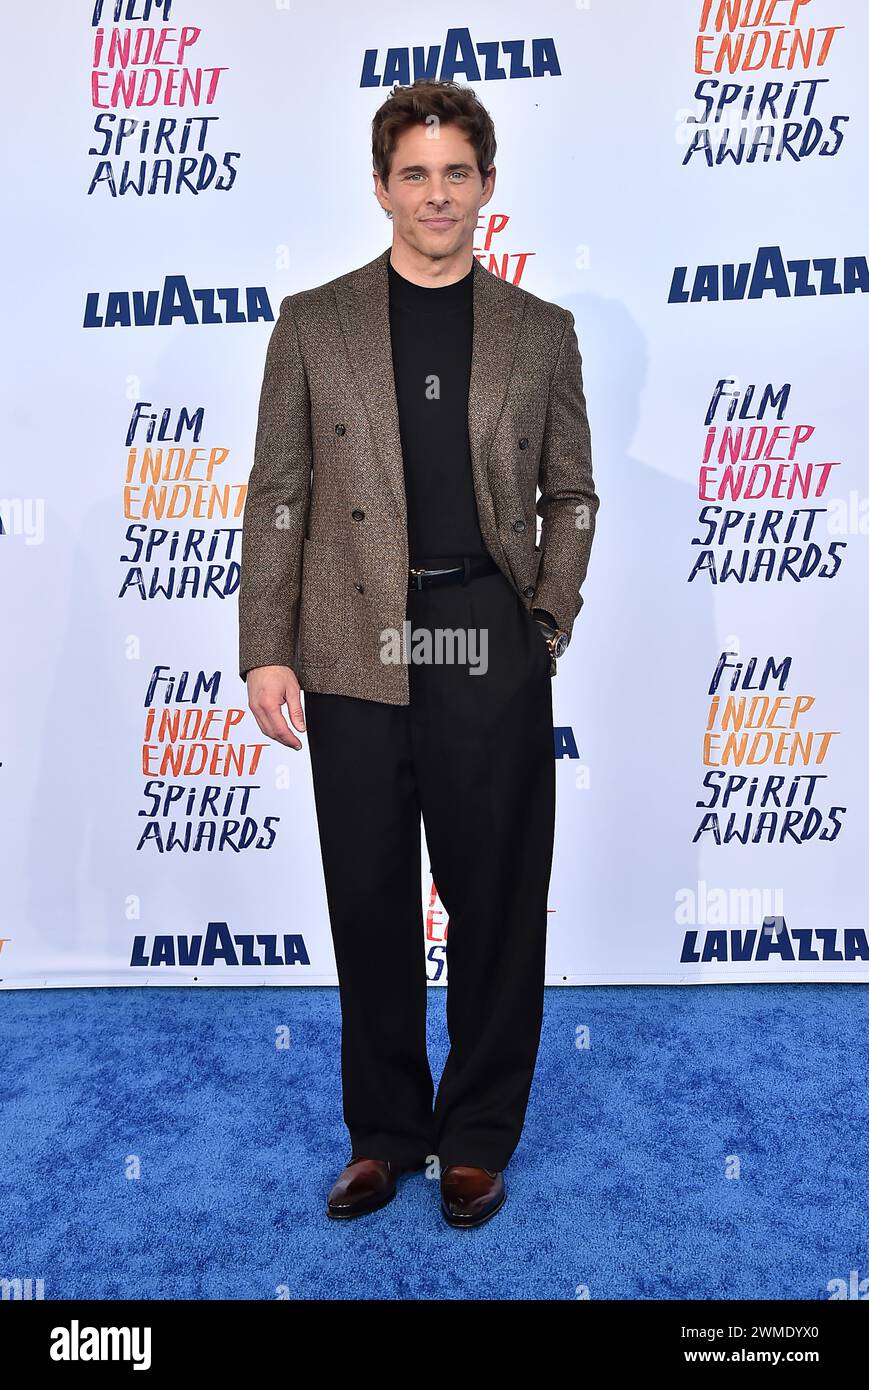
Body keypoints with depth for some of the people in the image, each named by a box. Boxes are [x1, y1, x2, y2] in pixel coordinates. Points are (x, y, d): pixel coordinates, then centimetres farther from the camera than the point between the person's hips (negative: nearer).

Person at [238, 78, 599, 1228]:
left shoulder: (541, 332, 11)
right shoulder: (315, 324, 9)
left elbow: (571, 494, 14)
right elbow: (277, 498, 5)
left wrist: (547, 620, 2)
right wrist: (265, 651, -2)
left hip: (492, 652, 1)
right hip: (353, 653, 0)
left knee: (497, 903, 7)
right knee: (369, 904, 8)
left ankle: (479, 1135, 27)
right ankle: (384, 1133, 28)